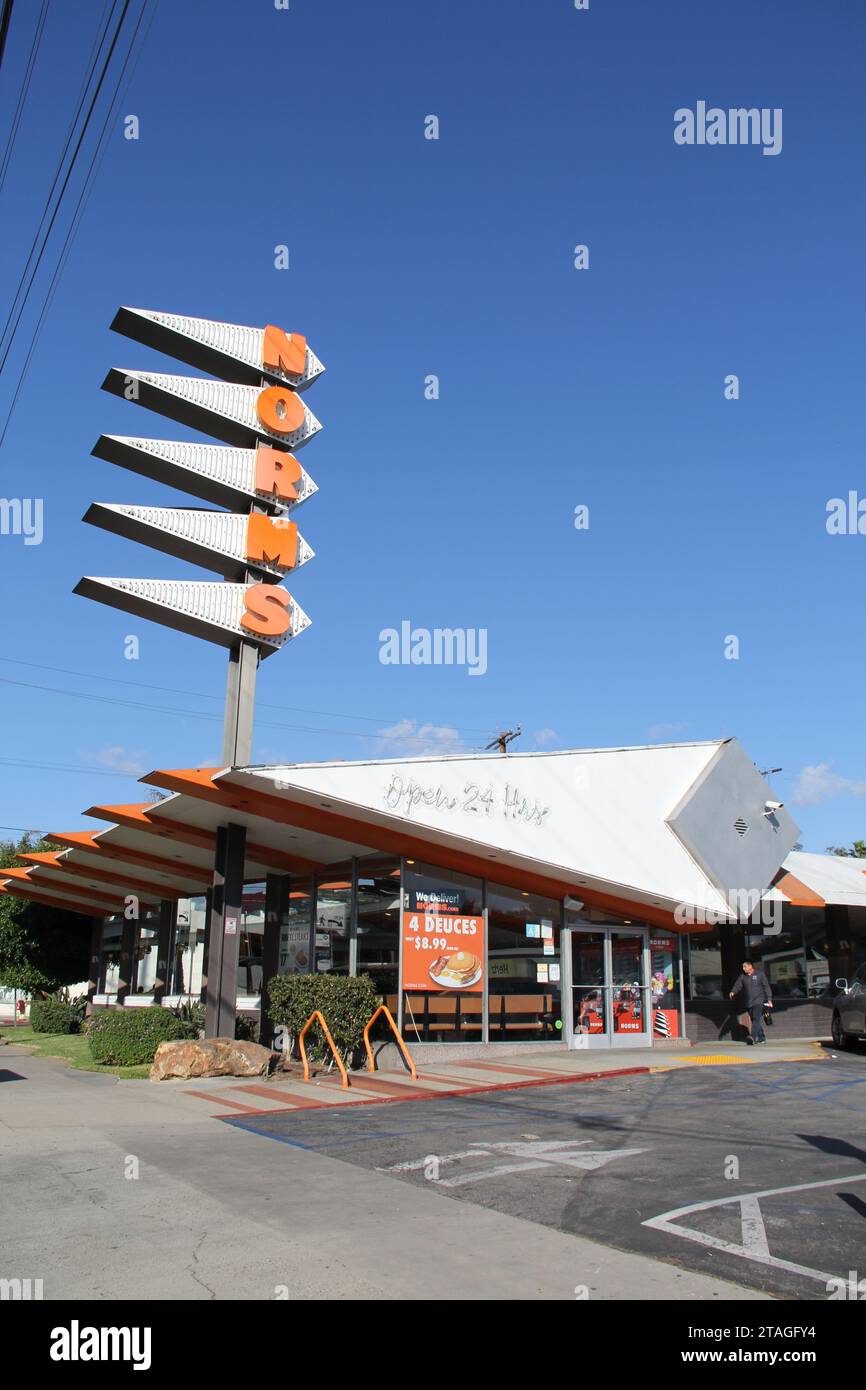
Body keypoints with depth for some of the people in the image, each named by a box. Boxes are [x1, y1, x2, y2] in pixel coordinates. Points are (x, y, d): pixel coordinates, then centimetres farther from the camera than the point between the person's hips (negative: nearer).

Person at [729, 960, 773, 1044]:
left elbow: (766, 987, 1)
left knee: (756, 1018, -19)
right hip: (748, 1003, 5)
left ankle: (752, 1037, -32)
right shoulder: (743, 977, 10)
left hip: (758, 1001, -5)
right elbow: (738, 985, -1)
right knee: (754, 1020, 9)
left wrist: (769, 999, -5)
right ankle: (761, 1037, 21)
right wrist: (733, 992, -22)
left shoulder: (760, 974, 0)